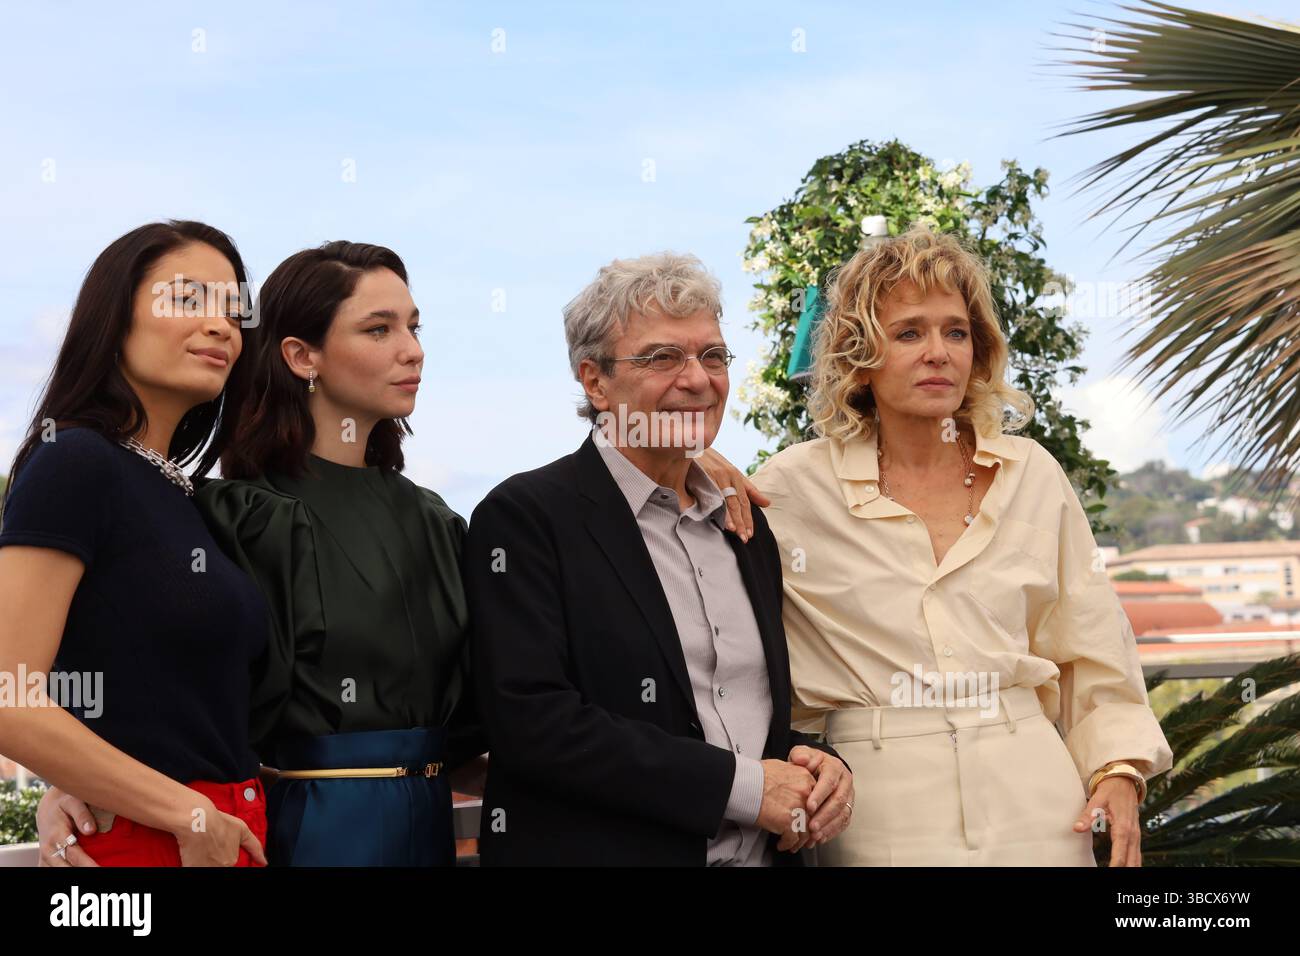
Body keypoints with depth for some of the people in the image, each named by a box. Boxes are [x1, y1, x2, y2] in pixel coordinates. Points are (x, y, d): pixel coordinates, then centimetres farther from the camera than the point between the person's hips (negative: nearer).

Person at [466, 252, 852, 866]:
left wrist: (818, 769, -7)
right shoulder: (524, 516, -11)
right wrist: (744, 785, -20)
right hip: (605, 849, -6)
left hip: (765, 852, 6)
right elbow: (531, 720, -21)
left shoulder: (746, 528, 9)